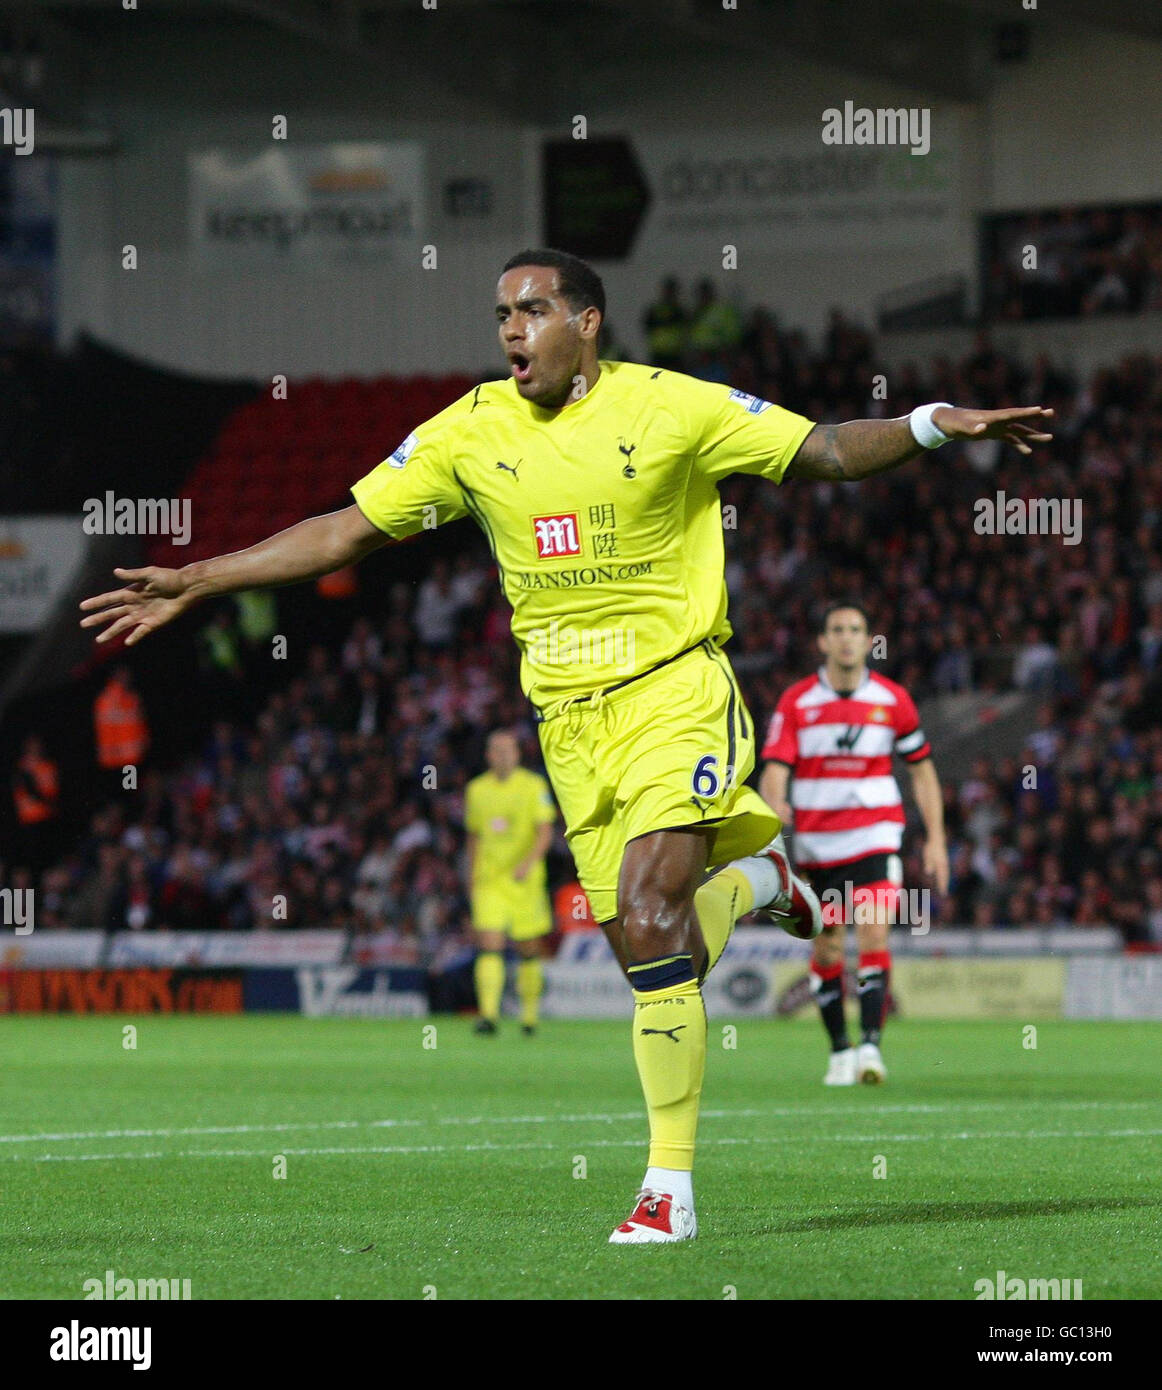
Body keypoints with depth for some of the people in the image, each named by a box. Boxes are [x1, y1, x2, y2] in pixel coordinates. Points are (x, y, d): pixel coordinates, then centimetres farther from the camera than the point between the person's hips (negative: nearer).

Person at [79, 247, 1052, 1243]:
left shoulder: (671, 407, -5)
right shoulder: (471, 431, 4)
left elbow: (828, 452, 0)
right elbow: (345, 533, 8)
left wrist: (935, 423, -17)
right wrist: (195, 584, 5)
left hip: (674, 686, -4)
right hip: (568, 715, 4)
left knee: (649, 914, -20)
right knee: (642, 941, 0)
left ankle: (670, 1186, -10)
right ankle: (755, 873, 33)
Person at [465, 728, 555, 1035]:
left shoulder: (534, 786, -1)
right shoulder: (476, 789, 9)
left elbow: (545, 832, -7)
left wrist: (530, 861, -23)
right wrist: (472, 876, 18)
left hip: (524, 880, -1)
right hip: (488, 880, 1)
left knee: (529, 950, 7)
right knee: (489, 946, -13)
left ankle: (530, 1012, 24)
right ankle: (488, 1015, -20)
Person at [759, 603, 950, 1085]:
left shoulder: (892, 699, 1)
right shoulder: (796, 702, -1)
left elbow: (922, 769, 10)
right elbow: (774, 770, -8)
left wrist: (935, 838, 3)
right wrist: (775, 807, -31)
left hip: (874, 836, -1)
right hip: (815, 841, 1)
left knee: (874, 933, -18)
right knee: (826, 949, 4)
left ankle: (871, 1043, -22)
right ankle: (839, 1050, 17)